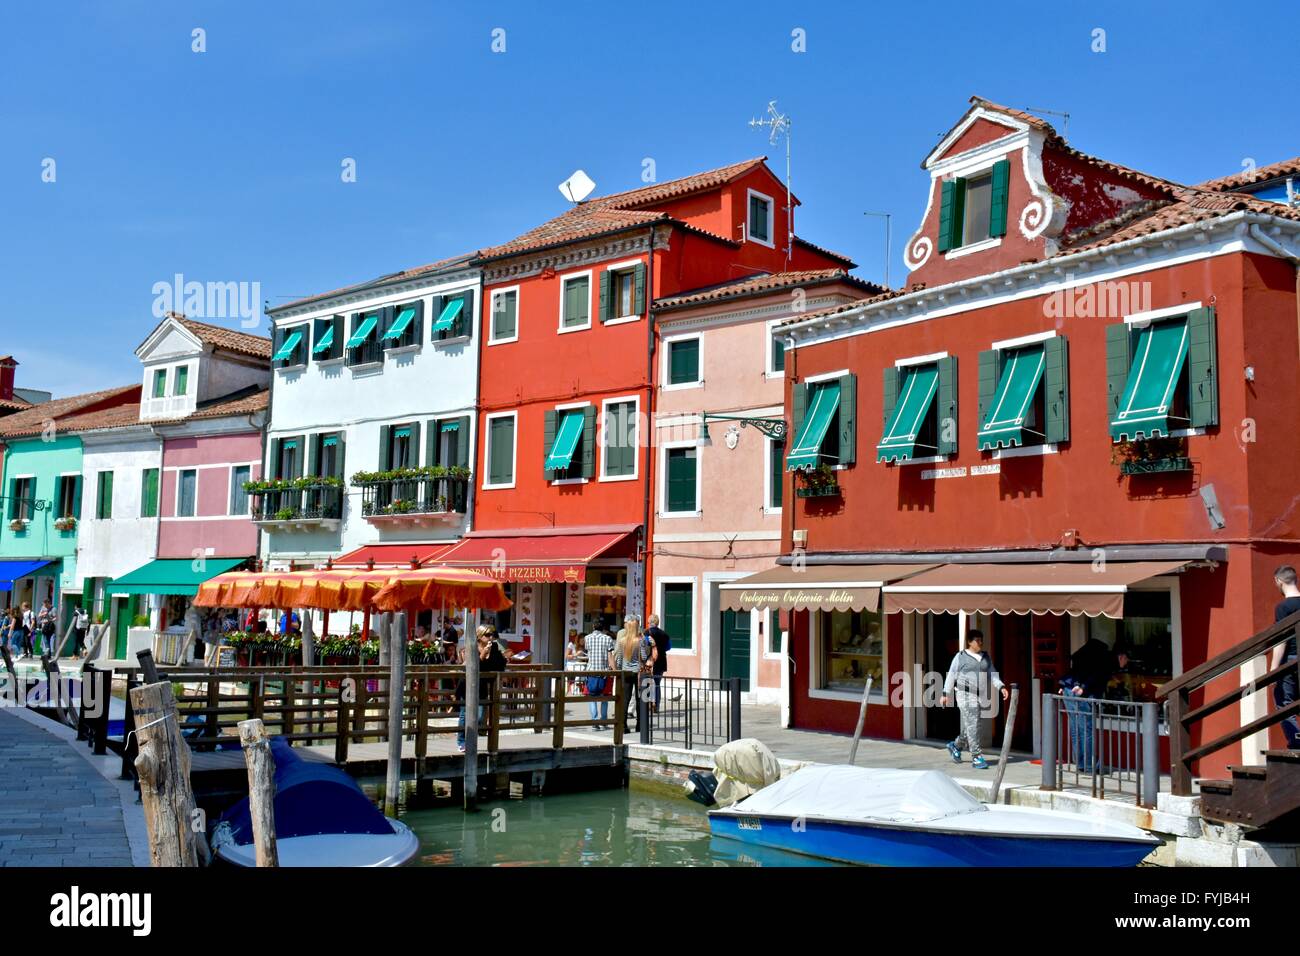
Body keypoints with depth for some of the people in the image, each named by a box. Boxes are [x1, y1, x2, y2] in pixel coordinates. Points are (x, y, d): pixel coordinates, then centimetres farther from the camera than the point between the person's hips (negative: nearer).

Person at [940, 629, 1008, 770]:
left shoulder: (986, 657, 14)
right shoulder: (961, 657, -1)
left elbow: (993, 675, 11)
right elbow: (951, 675, 1)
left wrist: (1001, 687, -6)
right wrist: (945, 694, -1)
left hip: (981, 696, 6)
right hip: (966, 695, -6)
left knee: (971, 726, 11)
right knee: (972, 726, -9)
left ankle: (956, 746, 34)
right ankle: (977, 757, -6)